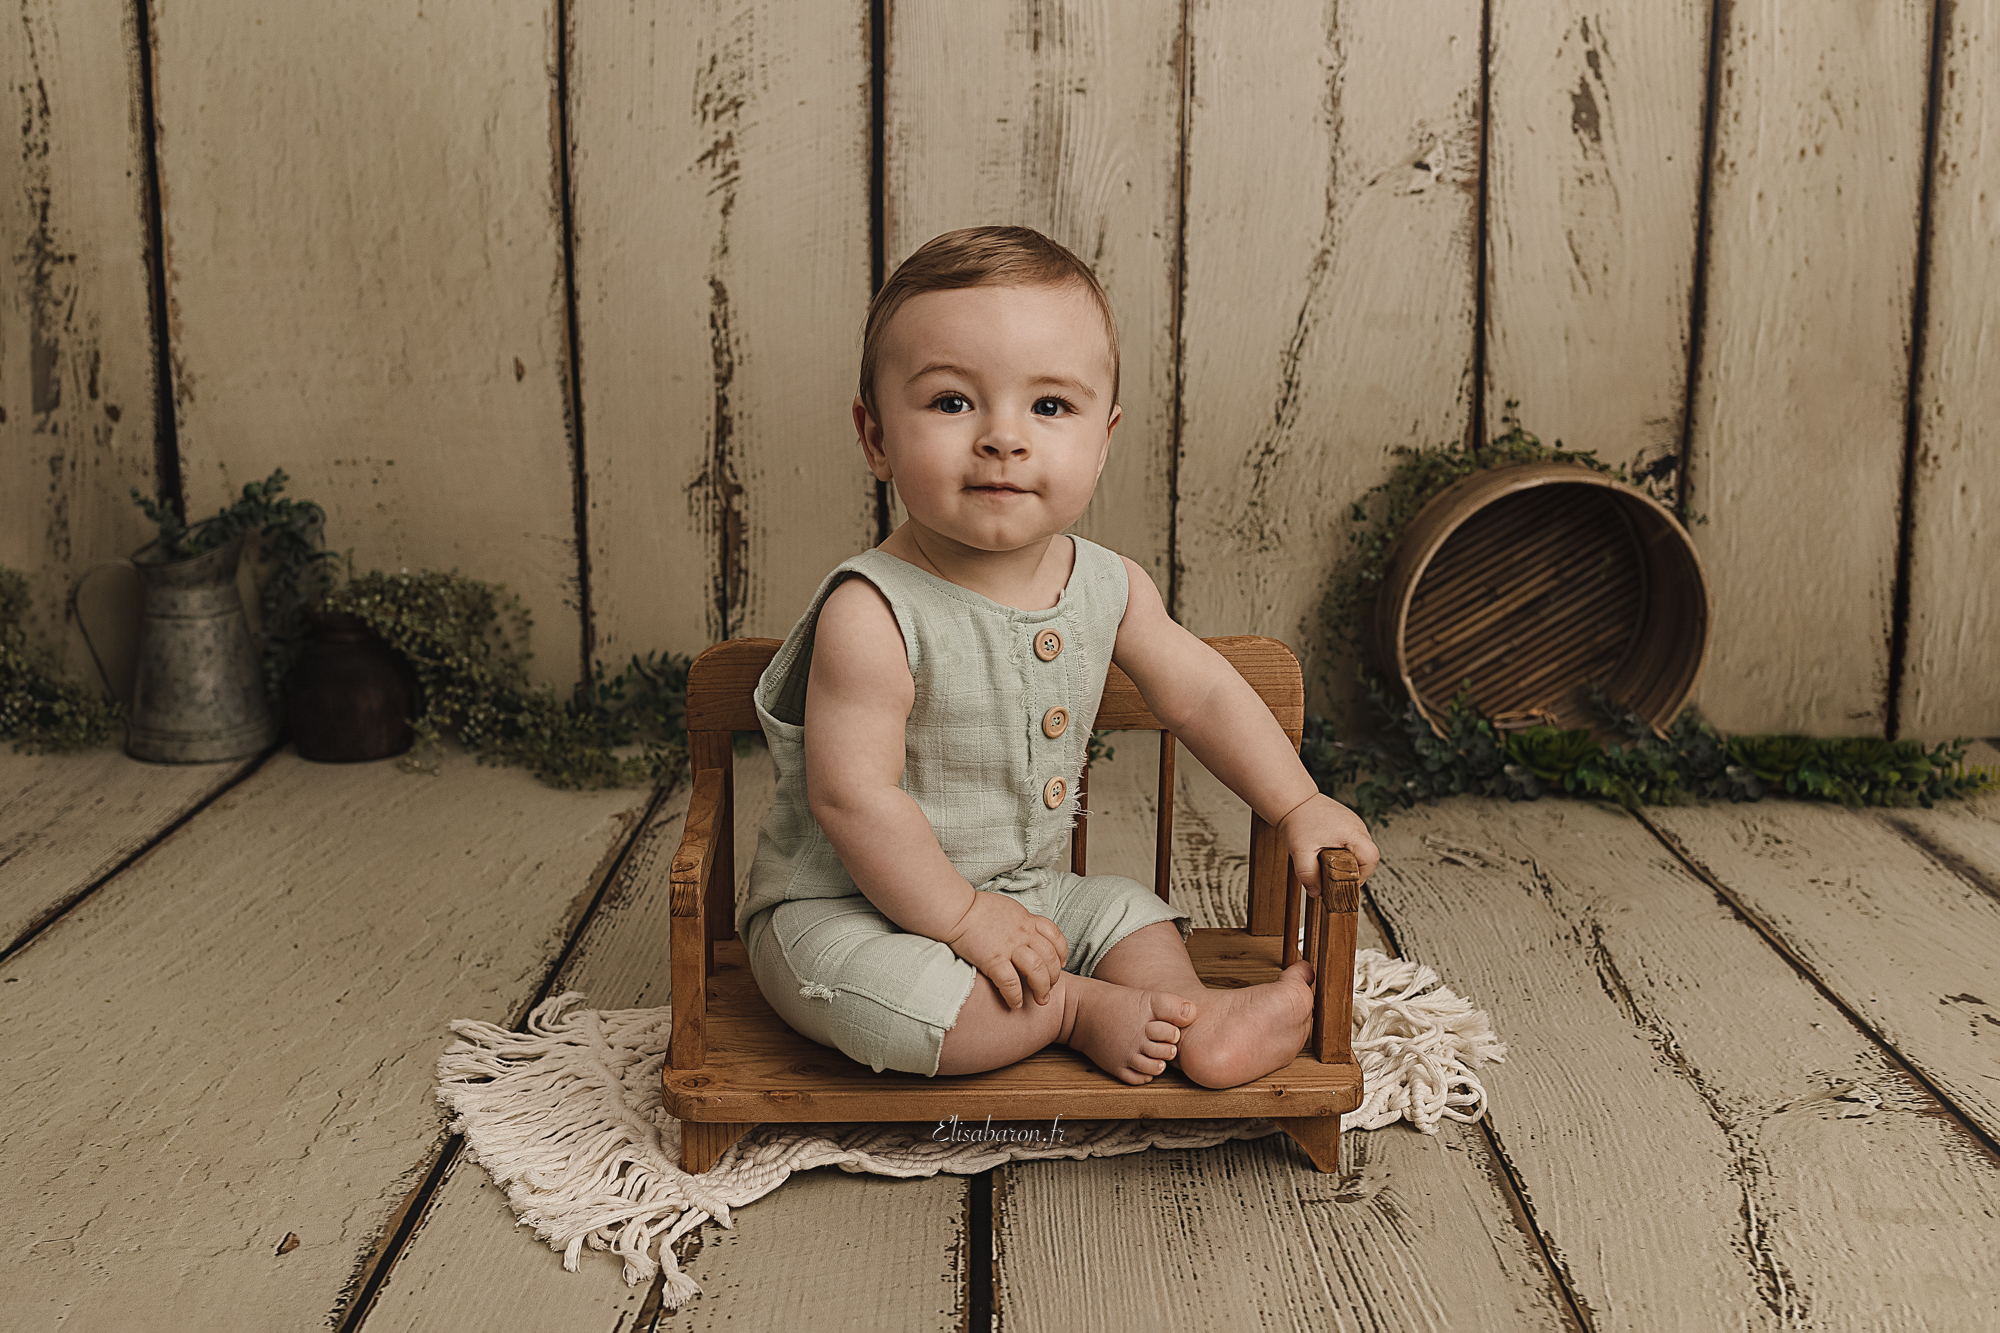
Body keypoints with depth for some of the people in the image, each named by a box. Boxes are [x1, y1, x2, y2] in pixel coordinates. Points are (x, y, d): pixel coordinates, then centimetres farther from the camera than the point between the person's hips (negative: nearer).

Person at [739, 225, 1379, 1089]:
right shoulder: (874, 615, -28)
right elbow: (854, 797, -28)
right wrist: (960, 918, -25)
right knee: (869, 991, -32)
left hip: (1024, 891, 7)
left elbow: (1198, 693, 9)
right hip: (851, 904, -7)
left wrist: (1297, 806, 7)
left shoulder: (1108, 588, -5)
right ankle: (1078, 1012, -14)